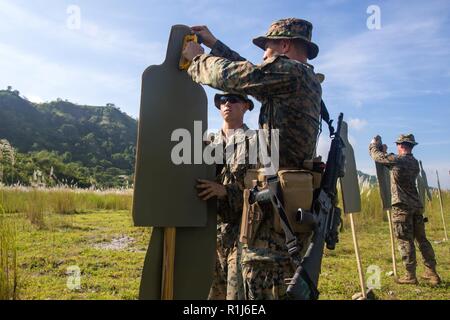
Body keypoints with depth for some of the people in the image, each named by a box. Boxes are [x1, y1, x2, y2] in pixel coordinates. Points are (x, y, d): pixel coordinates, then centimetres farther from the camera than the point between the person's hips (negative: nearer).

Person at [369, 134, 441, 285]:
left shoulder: (397, 160, -12)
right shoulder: (415, 162, 12)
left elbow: (376, 155, -3)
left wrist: (375, 143, 16)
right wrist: (386, 152, 28)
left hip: (402, 206, -7)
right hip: (416, 205, 7)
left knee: (405, 241, -2)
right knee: (422, 239, 12)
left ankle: (410, 276, 2)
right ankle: (432, 273, 17)